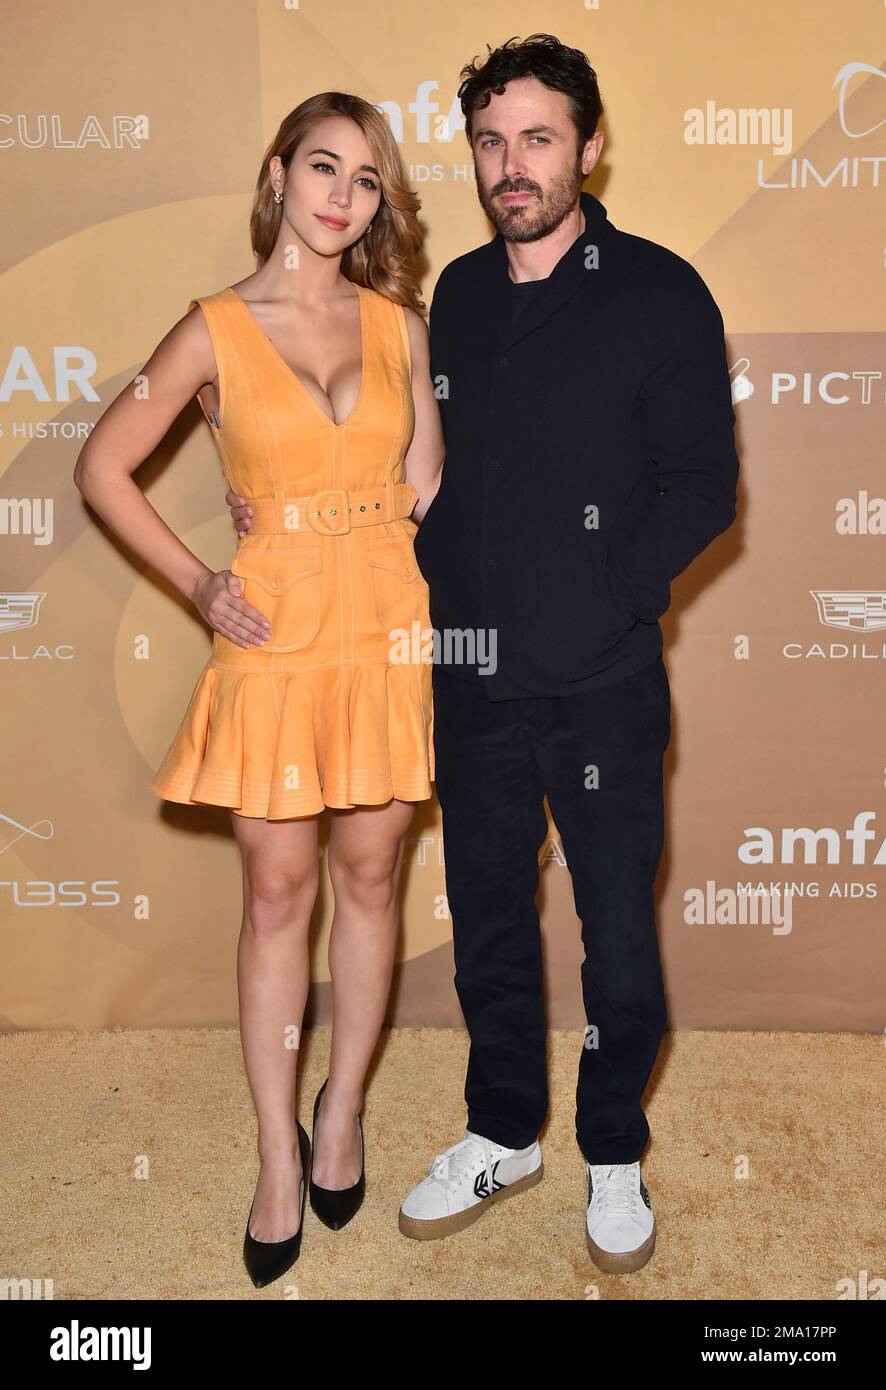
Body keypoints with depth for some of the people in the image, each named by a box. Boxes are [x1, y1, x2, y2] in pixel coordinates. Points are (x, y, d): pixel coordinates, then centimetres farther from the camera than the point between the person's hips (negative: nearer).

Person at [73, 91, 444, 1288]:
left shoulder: (399, 324, 7)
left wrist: (422, 595, 3)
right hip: (277, 637, -2)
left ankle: (342, 1111, 29)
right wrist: (198, 586, -2)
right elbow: (103, 468, 4)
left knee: (368, 876, 9)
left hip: (386, 629, 2)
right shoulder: (217, 330, -1)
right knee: (277, 890, 4)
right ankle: (280, 1158, 19)